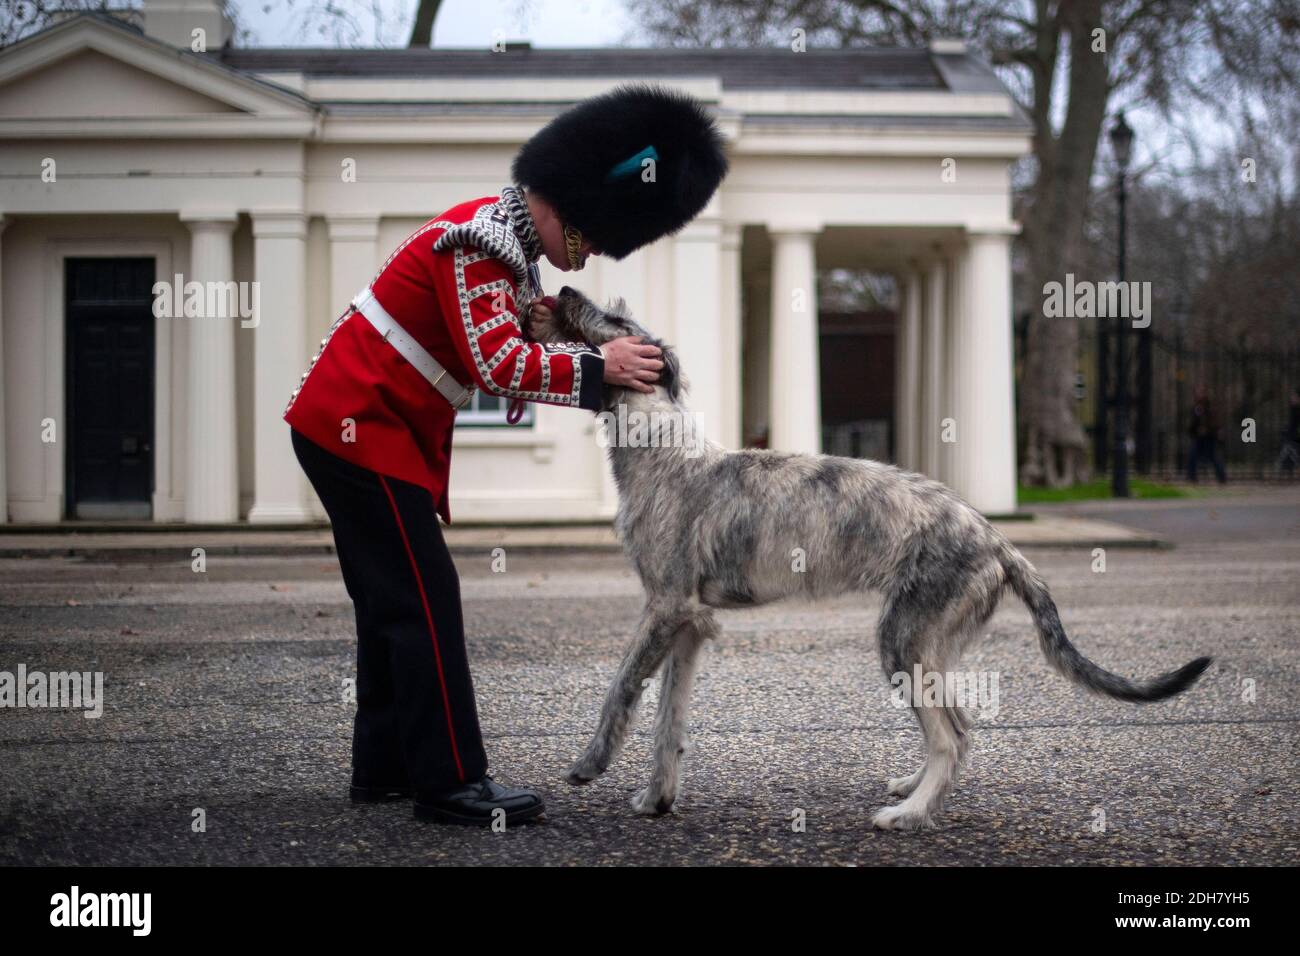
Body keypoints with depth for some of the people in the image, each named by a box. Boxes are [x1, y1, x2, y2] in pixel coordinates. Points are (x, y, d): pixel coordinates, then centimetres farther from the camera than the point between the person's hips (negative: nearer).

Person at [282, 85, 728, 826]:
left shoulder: (503, 230, 9)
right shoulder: (481, 244, -20)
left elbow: (483, 333, 17)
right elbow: (497, 365, -28)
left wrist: (526, 315, -2)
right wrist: (597, 367, -26)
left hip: (363, 428, 10)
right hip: (357, 427, -10)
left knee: (393, 600, 13)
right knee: (424, 599, -10)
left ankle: (386, 766, 20)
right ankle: (452, 782, -8)